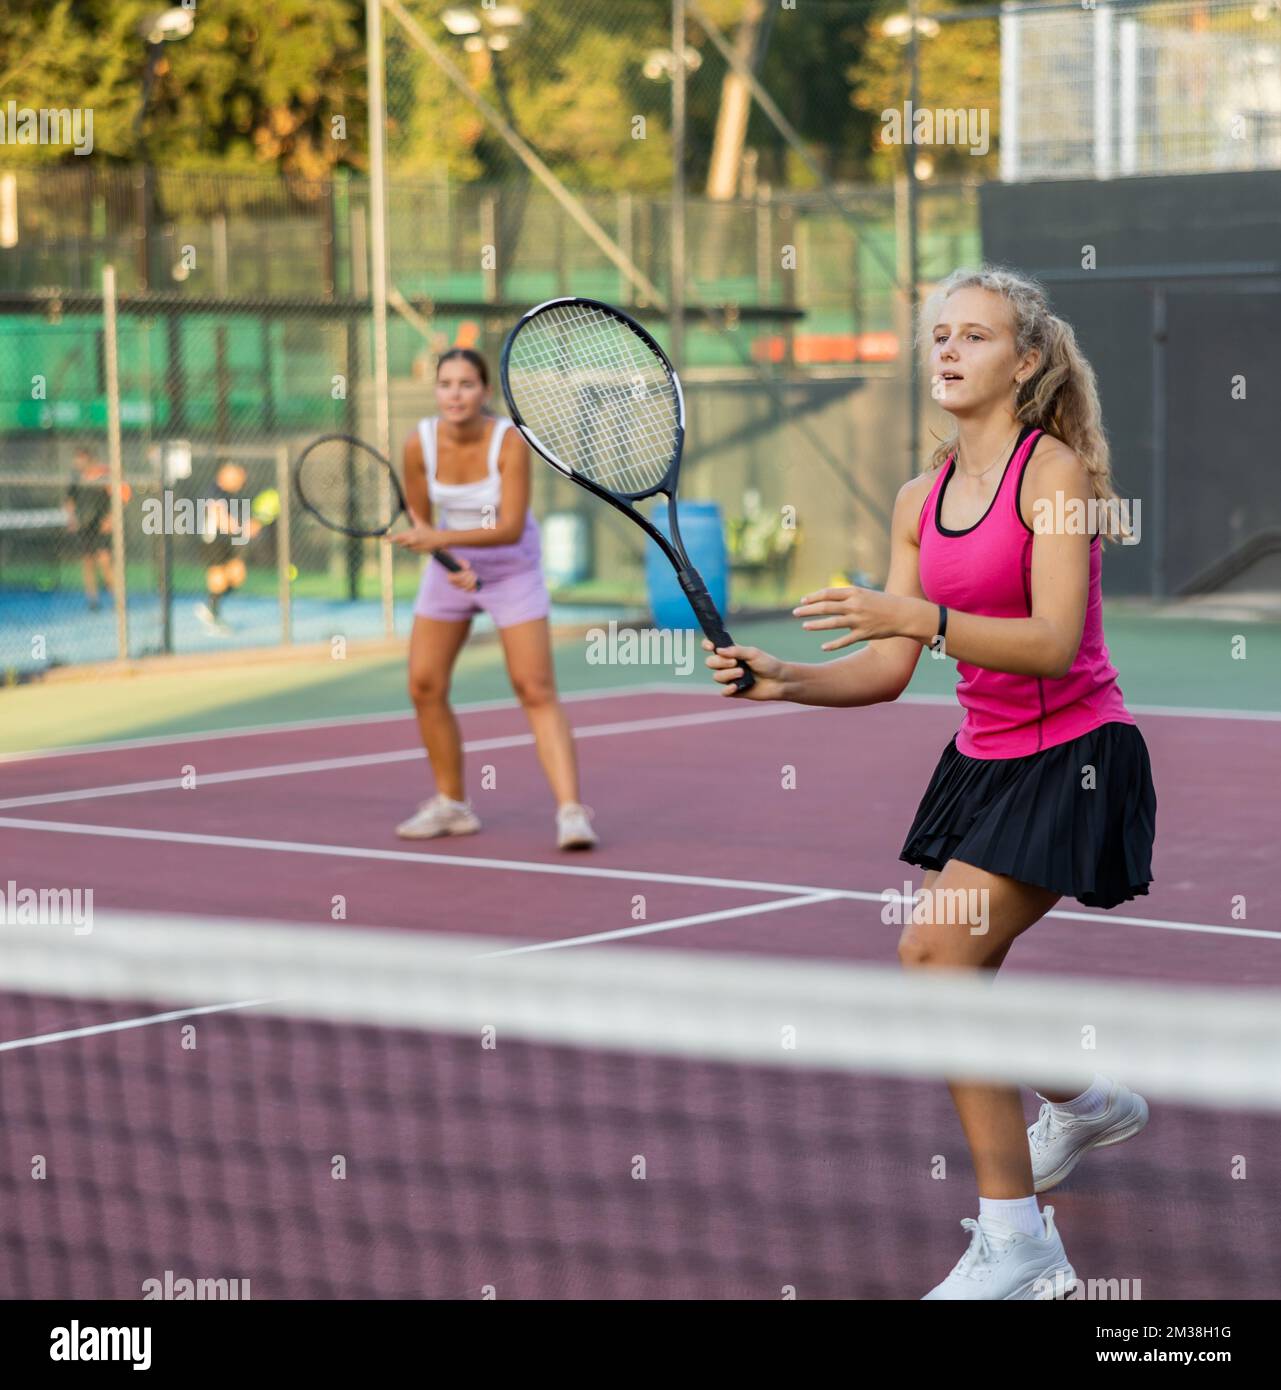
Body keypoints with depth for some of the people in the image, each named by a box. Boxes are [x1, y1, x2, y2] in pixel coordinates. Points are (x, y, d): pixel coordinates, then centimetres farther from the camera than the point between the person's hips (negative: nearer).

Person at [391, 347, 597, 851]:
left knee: (536, 691, -12)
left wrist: (440, 539, -38)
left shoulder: (510, 442, -24)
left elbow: (511, 527, -29)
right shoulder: (420, 444, -15)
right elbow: (420, 521, -1)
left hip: (512, 570, -4)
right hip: (450, 567, 4)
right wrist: (448, 562, -18)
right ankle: (452, 805, 16)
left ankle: (571, 811, -16)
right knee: (424, 686, 0)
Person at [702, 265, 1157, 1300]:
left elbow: (1054, 642, -26)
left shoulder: (1053, 472, -15)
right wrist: (783, 680, -14)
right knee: (948, 969, 14)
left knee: (938, 951, -19)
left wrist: (922, 616, -38)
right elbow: (886, 671, 3)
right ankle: (1089, 1102, 46)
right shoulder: (921, 500, 5)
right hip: (984, 755, 8)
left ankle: (1018, 1244, -12)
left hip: (1071, 757, -8)